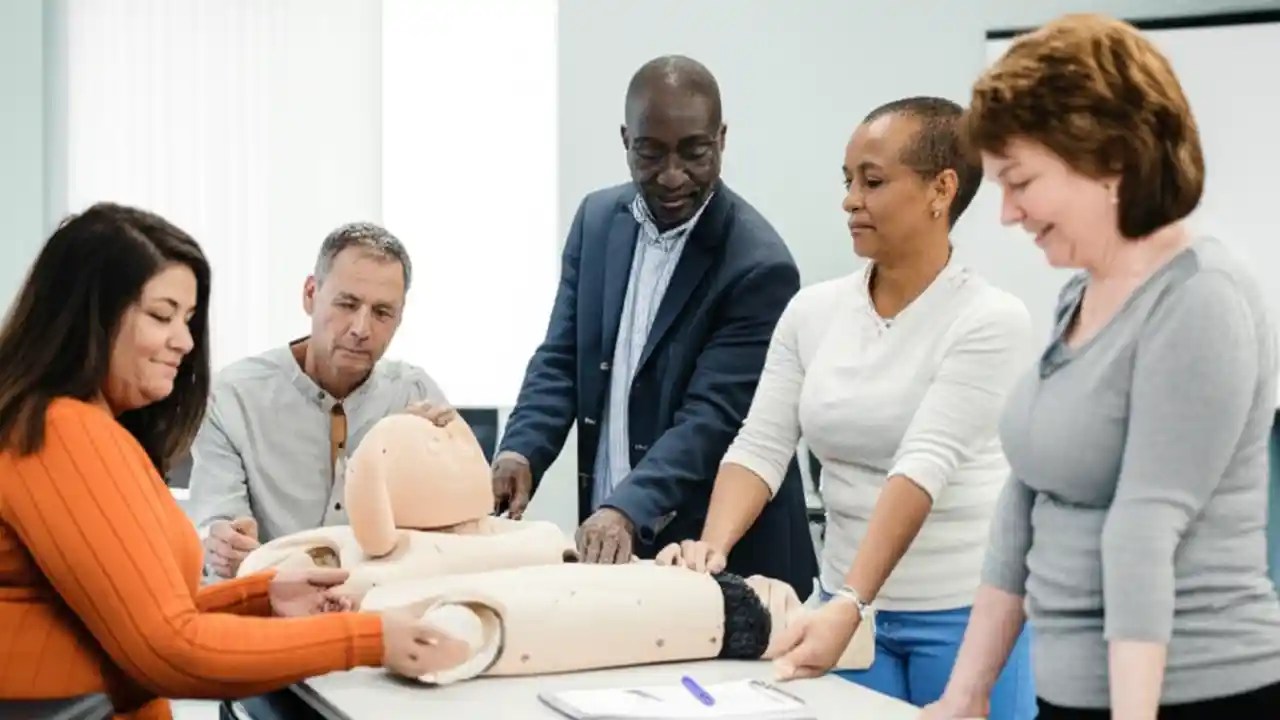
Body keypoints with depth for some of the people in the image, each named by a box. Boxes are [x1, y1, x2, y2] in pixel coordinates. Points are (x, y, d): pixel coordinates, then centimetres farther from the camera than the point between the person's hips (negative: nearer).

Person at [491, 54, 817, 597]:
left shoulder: (759, 265, -16)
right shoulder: (598, 219, 3)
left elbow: (711, 416, -22)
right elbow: (560, 359, 4)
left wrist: (628, 511, -35)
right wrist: (521, 452, -14)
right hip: (604, 539, 5)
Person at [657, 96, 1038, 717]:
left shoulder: (989, 319, -12)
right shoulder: (812, 311, 4)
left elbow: (924, 467, -21)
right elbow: (760, 447, -2)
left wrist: (848, 605, -30)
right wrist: (713, 545, -20)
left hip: (962, 617, -4)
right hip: (850, 605, 4)